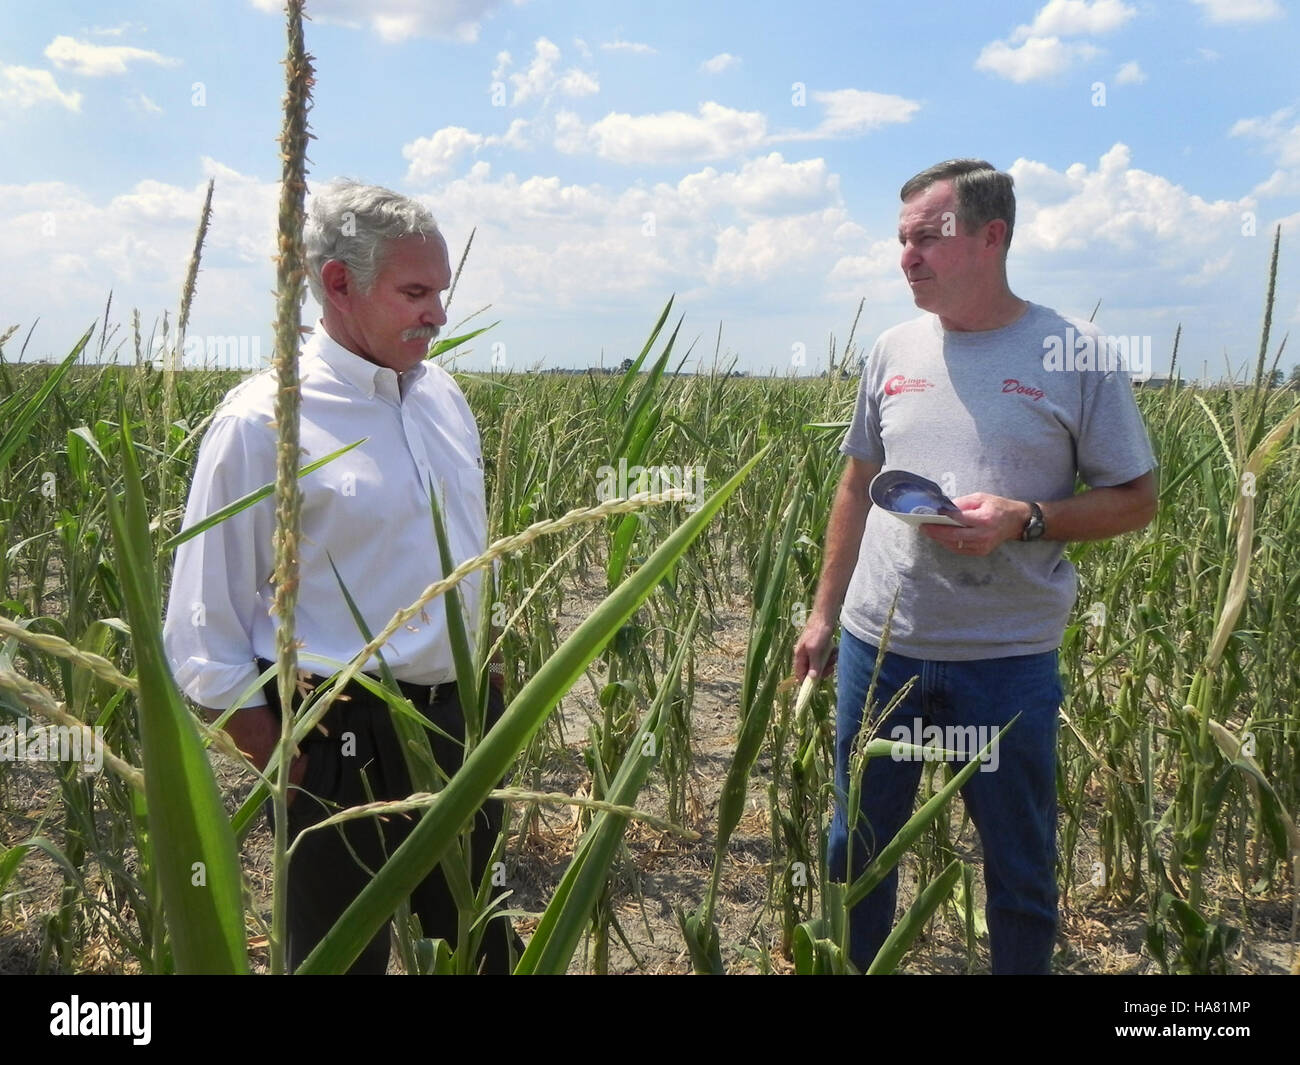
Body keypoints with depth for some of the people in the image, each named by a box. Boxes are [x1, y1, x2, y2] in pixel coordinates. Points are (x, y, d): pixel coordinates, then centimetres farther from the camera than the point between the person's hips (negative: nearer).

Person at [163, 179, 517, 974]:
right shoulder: (263, 421, -14)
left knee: (484, 947, 21)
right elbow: (205, 631, -10)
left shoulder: (443, 394, 5)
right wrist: (281, 762, -9)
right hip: (344, 741, -6)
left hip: (459, 724, 6)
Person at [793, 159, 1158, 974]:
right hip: (877, 645, 4)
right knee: (857, 846, 16)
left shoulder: (1076, 354, -7)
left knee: (1021, 867, 12)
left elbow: (1137, 500, -3)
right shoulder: (894, 350, 5)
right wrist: (824, 613, 12)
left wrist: (1024, 520, -20)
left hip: (1010, 661, -3)